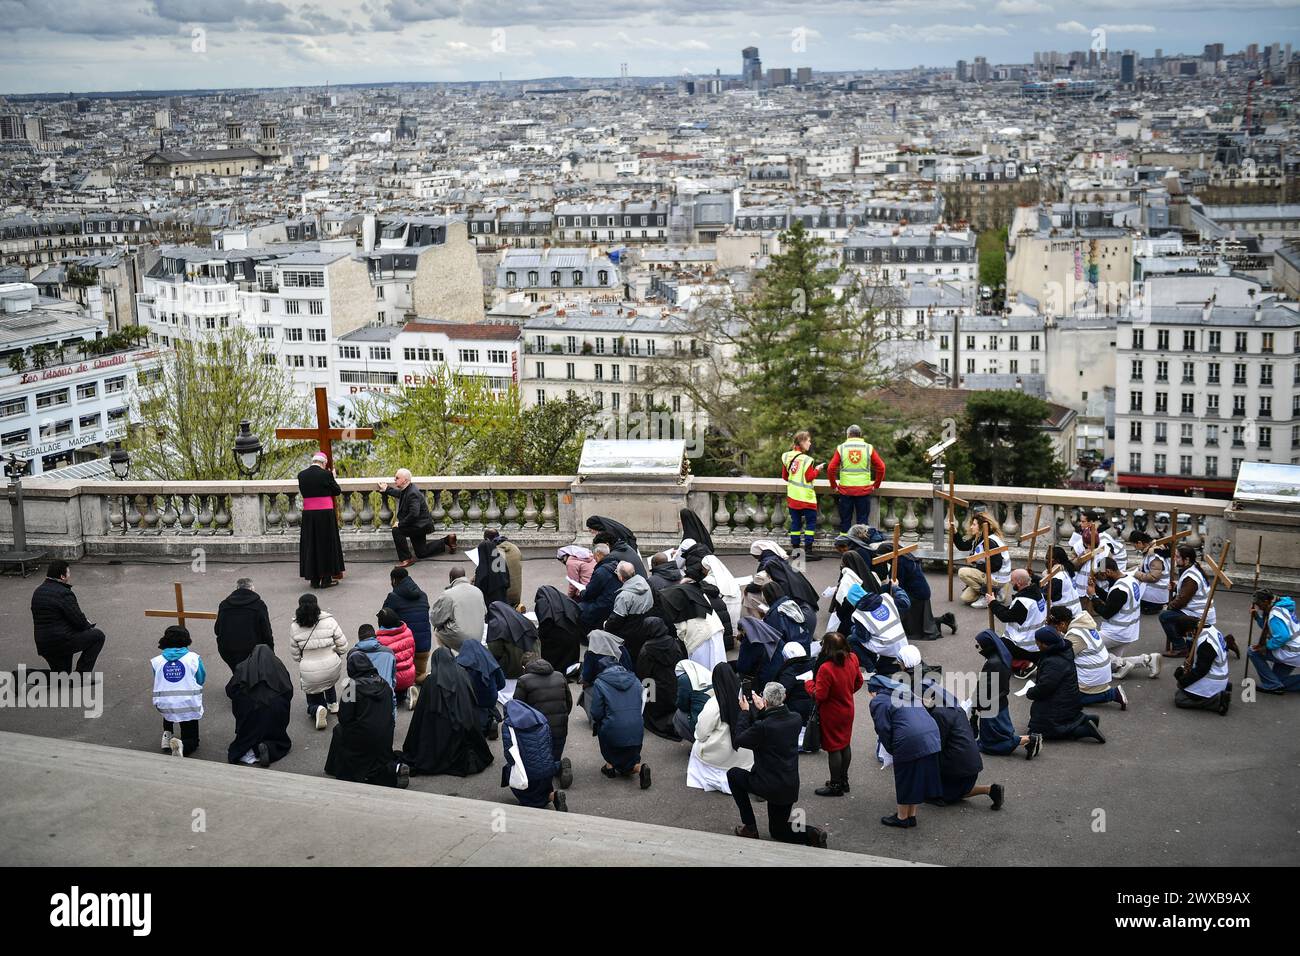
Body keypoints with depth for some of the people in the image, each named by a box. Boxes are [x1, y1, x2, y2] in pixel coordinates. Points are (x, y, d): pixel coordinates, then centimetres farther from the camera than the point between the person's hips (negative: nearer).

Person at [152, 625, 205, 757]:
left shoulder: (157, 661, 0)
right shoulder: (194, 658, -5)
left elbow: (157, 684, 11)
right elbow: (201, 680, 6)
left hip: (163, 706, 3)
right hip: (189, 707, -3)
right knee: (192, 741, 13)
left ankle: (167, 734, 28)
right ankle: (182, 746, -21)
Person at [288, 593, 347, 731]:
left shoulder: (294, 627, -7)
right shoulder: (329, 621, -10)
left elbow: (294, 654, 2)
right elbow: (343, 646, -6)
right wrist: (339, 658, 14)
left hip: (309, 675, -1)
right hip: (333, 670, 1)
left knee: (313, 702, 21)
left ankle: (317, 710, -11)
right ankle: (333, 703, 31)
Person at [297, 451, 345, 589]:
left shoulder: (301, 475, 0)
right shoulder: (325, 474, -11)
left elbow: (302, 493, 10)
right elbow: (338, 491, -2)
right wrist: (332, 479, 12)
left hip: (308, 514, 3)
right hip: (325, 513, -3)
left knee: (310, 545, 11)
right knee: (326, 543, 7)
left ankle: (314, 579, 13)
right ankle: (326, 578, 9)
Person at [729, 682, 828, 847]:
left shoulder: (762, 726, -25)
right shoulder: (795, 719, -6)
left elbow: (737, 740, -9)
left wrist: (744, 711, -1)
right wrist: (761, 710, 20)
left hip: (771, 786, -6)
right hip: (791, 788, 7)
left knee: (733, 774, 20)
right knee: (777, 831, 25)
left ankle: (750, 827, 19)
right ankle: (812, 834, -2)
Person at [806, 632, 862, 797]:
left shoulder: (826, 669, -31)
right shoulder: (852, 659, -9)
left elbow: (819, 696, -24)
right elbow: (858, 682, 6)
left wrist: (808, 683, -7)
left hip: (831, 714, -7)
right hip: (847, 710, 7)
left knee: (833, 748, 6)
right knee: (845, 744, 20)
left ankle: (835, 786, 17)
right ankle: (844, 780, 34)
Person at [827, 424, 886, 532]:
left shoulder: (841, 448, 1)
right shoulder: (868, 448, 2)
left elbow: (831, 469, -4)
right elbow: (881, 467, -1)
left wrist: (834, 486, 6)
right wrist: (875, 485, 8)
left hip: (845, 490, 0)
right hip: (864, 490, 0)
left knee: (845, 520, 8)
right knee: (863, 520, 5)